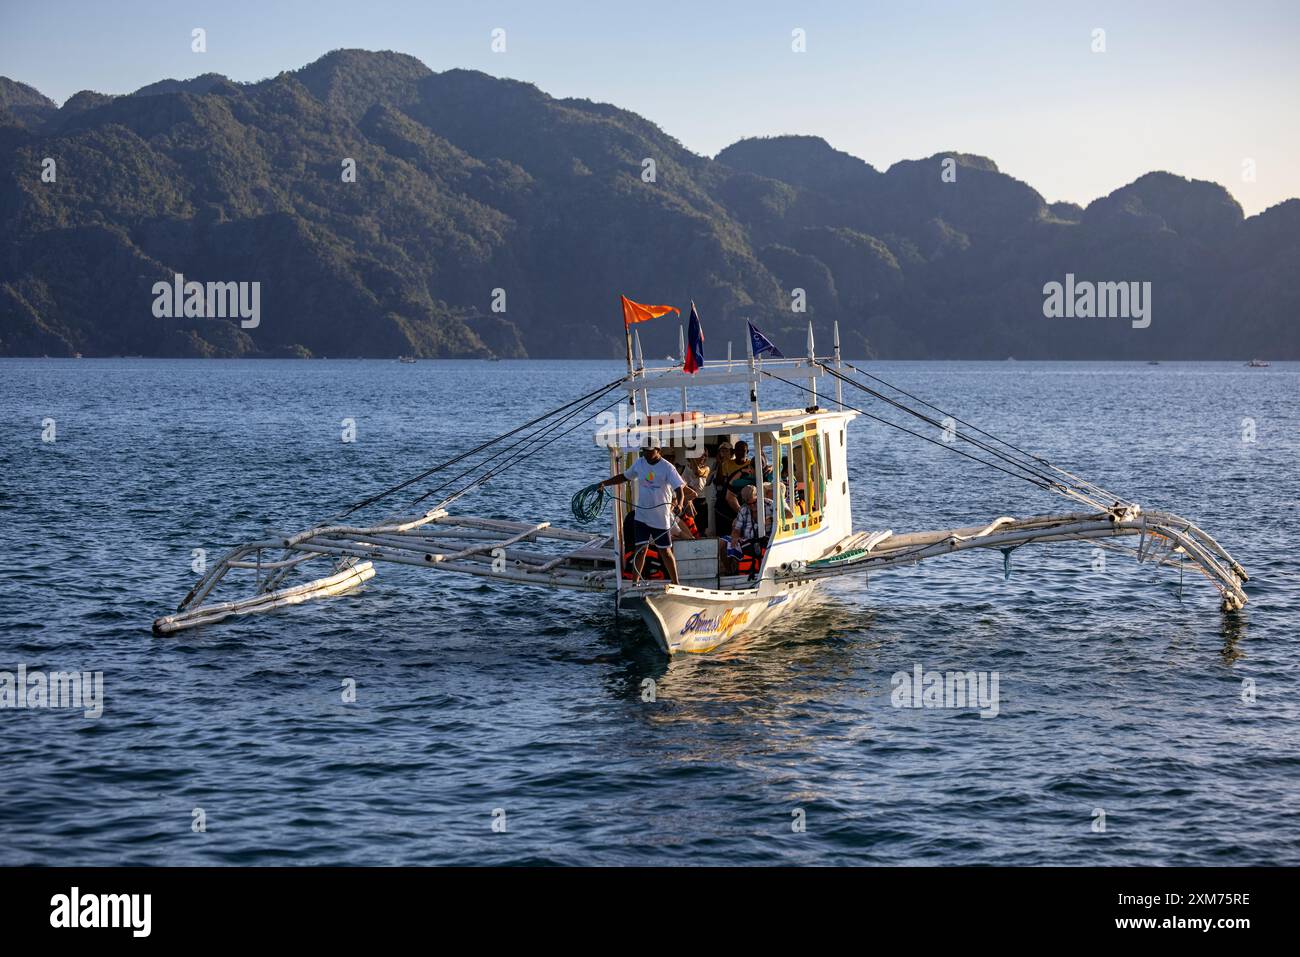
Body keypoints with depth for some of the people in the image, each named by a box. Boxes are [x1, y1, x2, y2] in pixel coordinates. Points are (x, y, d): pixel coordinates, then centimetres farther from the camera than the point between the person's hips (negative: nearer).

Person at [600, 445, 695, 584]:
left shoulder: (667, 468, -12)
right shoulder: (639, 463, 3)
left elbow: (679, 488, -19)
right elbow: (624, 477, 18)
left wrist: (679, 504, -38)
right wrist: (605, 483, 7)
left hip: (661, 518, -3)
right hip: (642, 516, 3)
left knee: (665, 551, 4)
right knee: (641, 549, -1)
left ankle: (675, 583, 14)